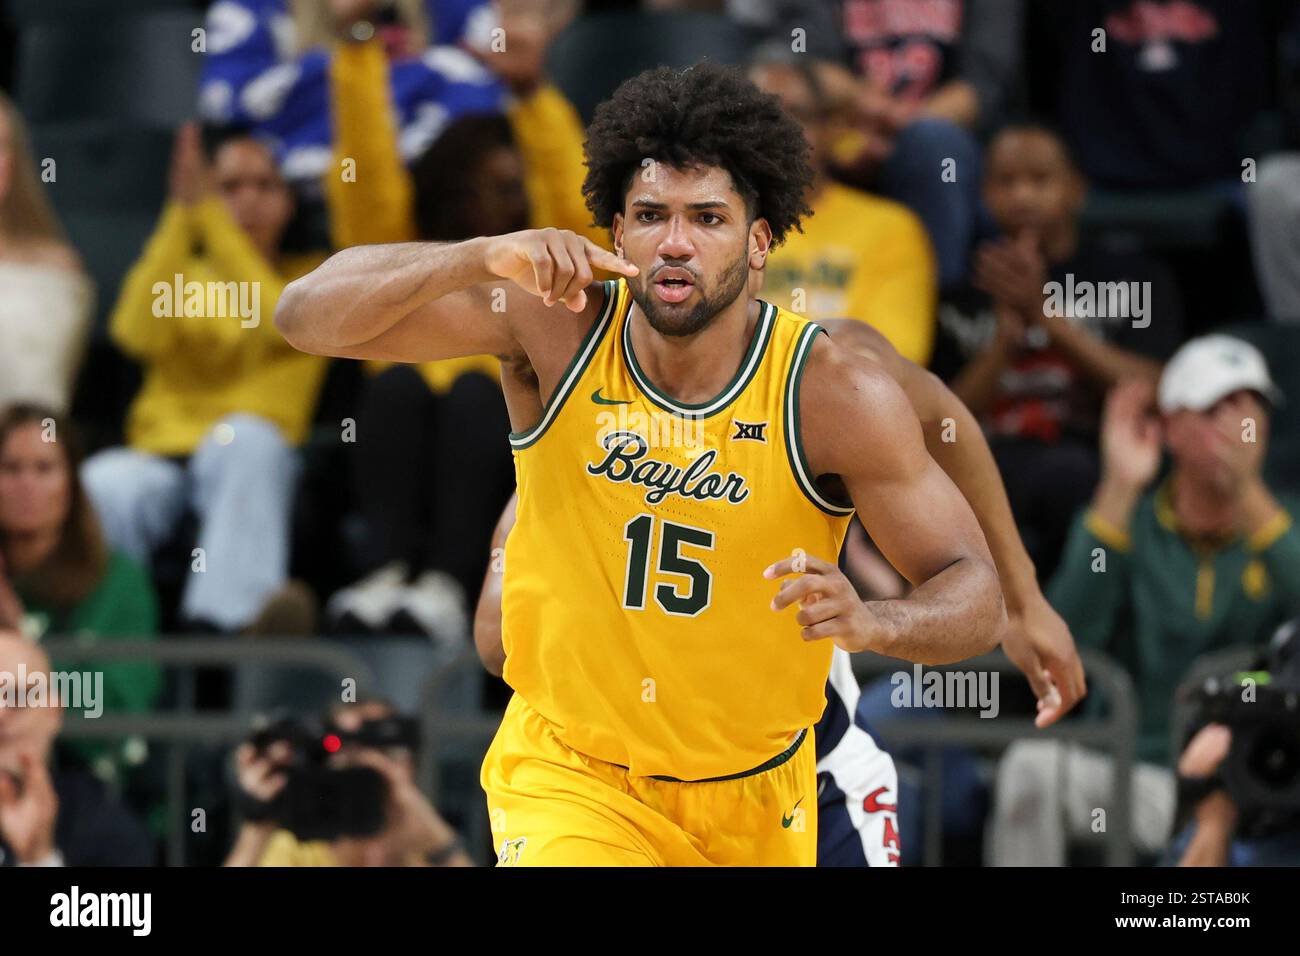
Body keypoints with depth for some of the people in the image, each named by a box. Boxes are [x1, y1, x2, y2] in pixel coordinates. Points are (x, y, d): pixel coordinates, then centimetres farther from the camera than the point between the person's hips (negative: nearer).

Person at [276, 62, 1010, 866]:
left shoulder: (839, 398, -18)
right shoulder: (555, 332, -15)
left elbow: (978, 602, -15)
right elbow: (308, 315, -19)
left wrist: (872, 624, -38)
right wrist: (485, 257, -35)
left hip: (753, 800, 2)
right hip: (570, 775, -1)